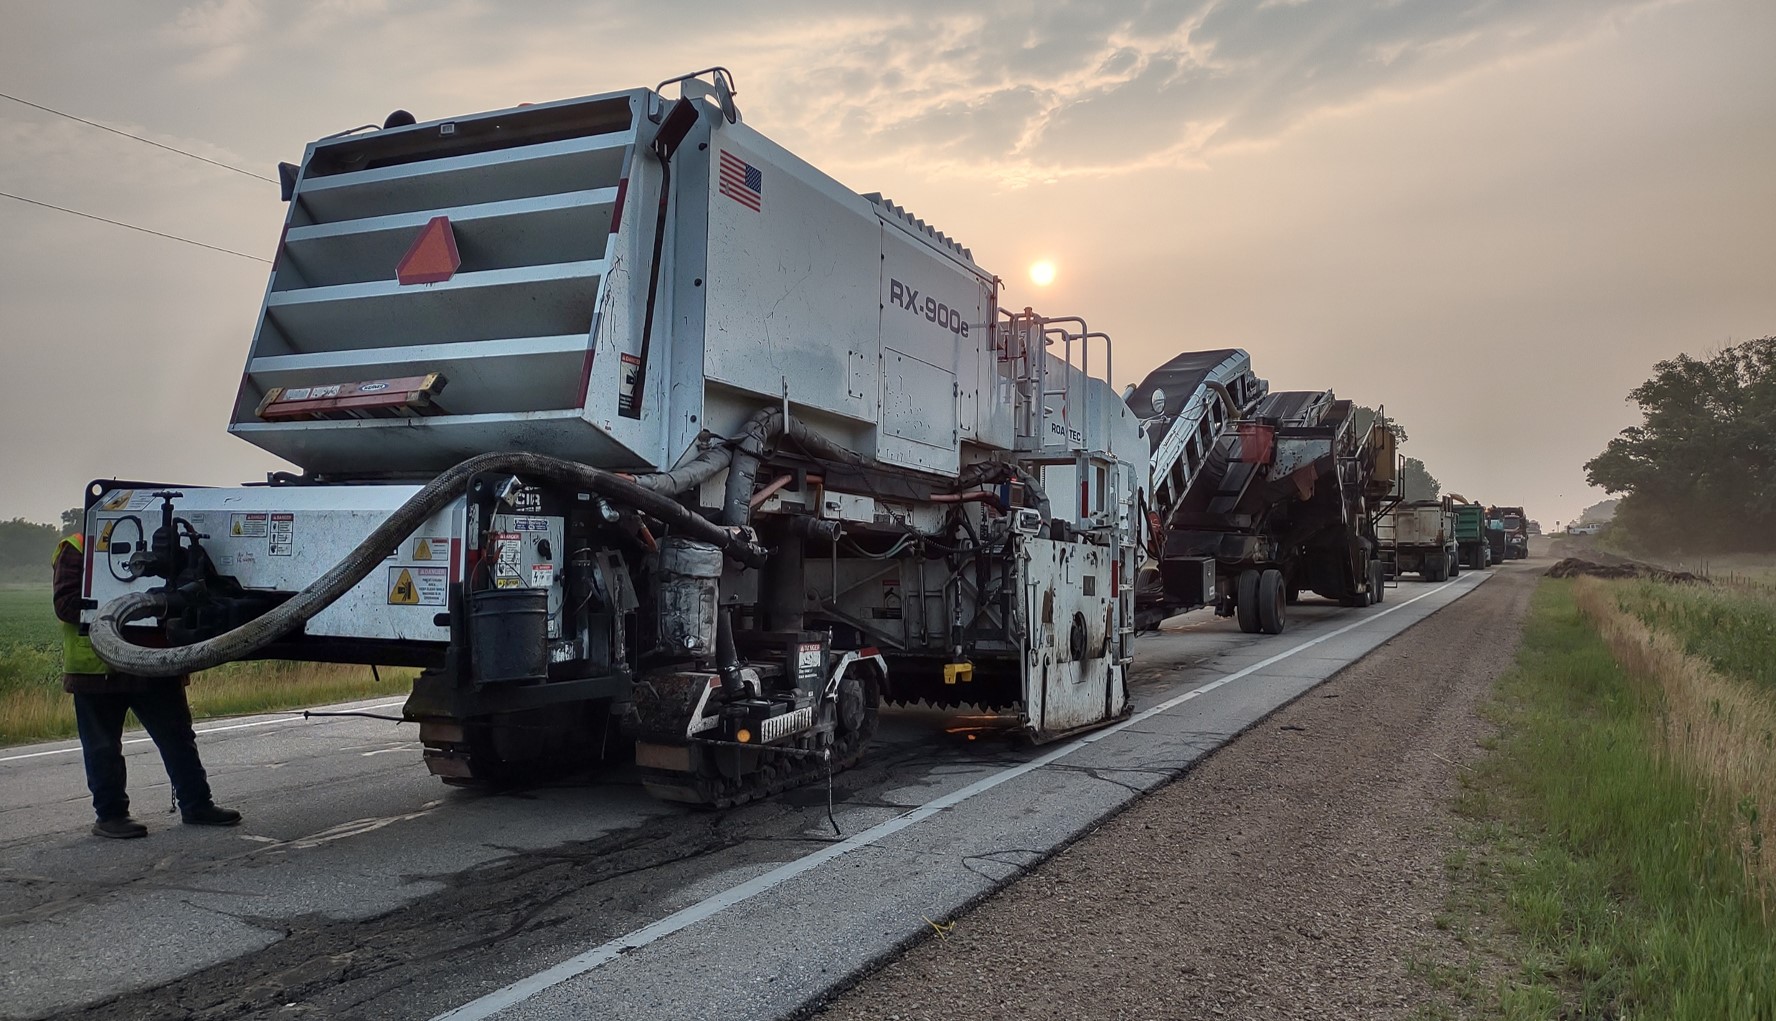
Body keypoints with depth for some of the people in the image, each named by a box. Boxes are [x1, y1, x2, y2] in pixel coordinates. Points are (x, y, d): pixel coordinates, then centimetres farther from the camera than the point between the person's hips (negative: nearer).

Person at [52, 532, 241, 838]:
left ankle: (196, 804, 15)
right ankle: (110, 815, 17)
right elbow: (65, 604, -13)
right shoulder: (76, 549, -3)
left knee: (178, 736, 7)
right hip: (98, 670, -5)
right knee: (103, 748, 4)